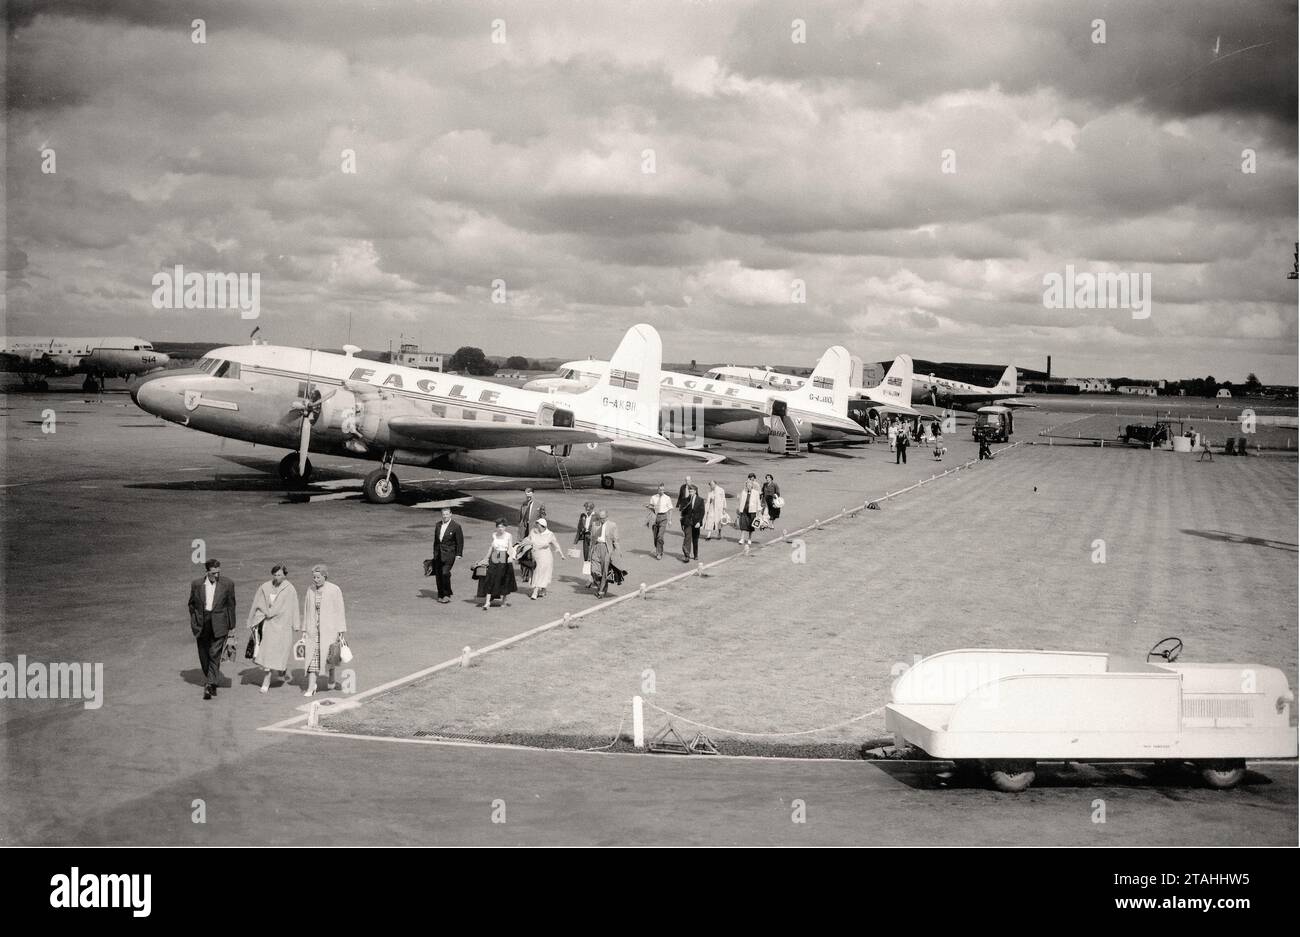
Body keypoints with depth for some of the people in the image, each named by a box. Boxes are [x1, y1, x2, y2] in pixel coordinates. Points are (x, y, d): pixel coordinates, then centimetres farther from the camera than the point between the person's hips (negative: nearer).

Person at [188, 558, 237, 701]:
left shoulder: (227, 584, -1)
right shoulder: (196, 584, 2)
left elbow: (231, 606, 4)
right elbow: (192, 605, 11)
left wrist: (231, 627, 5)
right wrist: (194, 624, 6)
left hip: (218, 624, -2)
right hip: (202, 625, 2)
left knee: (214, 654, -10)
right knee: (204, 656, 10)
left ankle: (210, 685, -10)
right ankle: (210, 681, 26)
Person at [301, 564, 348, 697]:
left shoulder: (335, 590, -8)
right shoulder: (310, 590, 5)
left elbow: (340, 612, -6)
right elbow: (306, 611, 11)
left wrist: (342, 633, -8)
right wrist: (304, 631, 10)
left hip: (329, 628, -3)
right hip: (313, 629, 3)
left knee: (329, 655, -5)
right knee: (312, 657, -2)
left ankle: (331, 679, 24)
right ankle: (311, 688, -2)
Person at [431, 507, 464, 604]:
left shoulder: (456, 526, -6)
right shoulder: (438, 525, 11)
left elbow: (460, 541, -4)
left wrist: (458, 555, -8)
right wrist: (435, 553, 18)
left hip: (449, 553, -5)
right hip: (438, 553, 5)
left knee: (445, 573, -16)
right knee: (438, 574, 5)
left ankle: (447, 595, -6)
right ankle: (440, 595, 15)